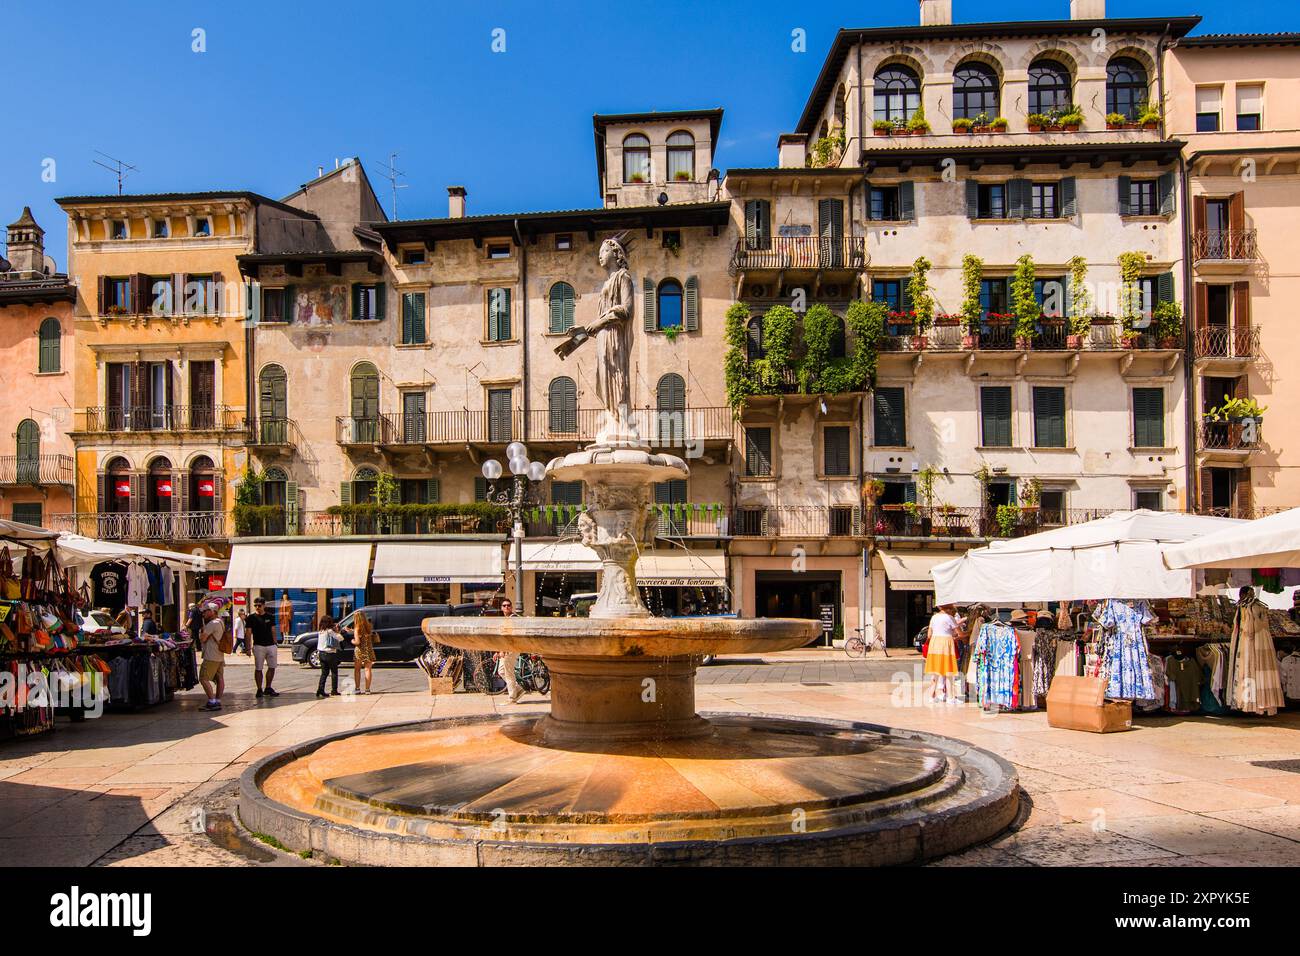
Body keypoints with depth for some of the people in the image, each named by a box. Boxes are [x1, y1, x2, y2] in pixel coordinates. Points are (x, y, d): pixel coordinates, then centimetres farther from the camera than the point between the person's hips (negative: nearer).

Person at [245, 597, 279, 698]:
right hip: (259, 646, -4)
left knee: (272, 667, 5)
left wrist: (275, 644, 11)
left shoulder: (270, 616, 10)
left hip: (271, 645, 4)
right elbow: (248, 633, -2)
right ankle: (260, 690, 6)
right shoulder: (251, 617, 0)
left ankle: (268, 688, 16)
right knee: (258, 669, -1)